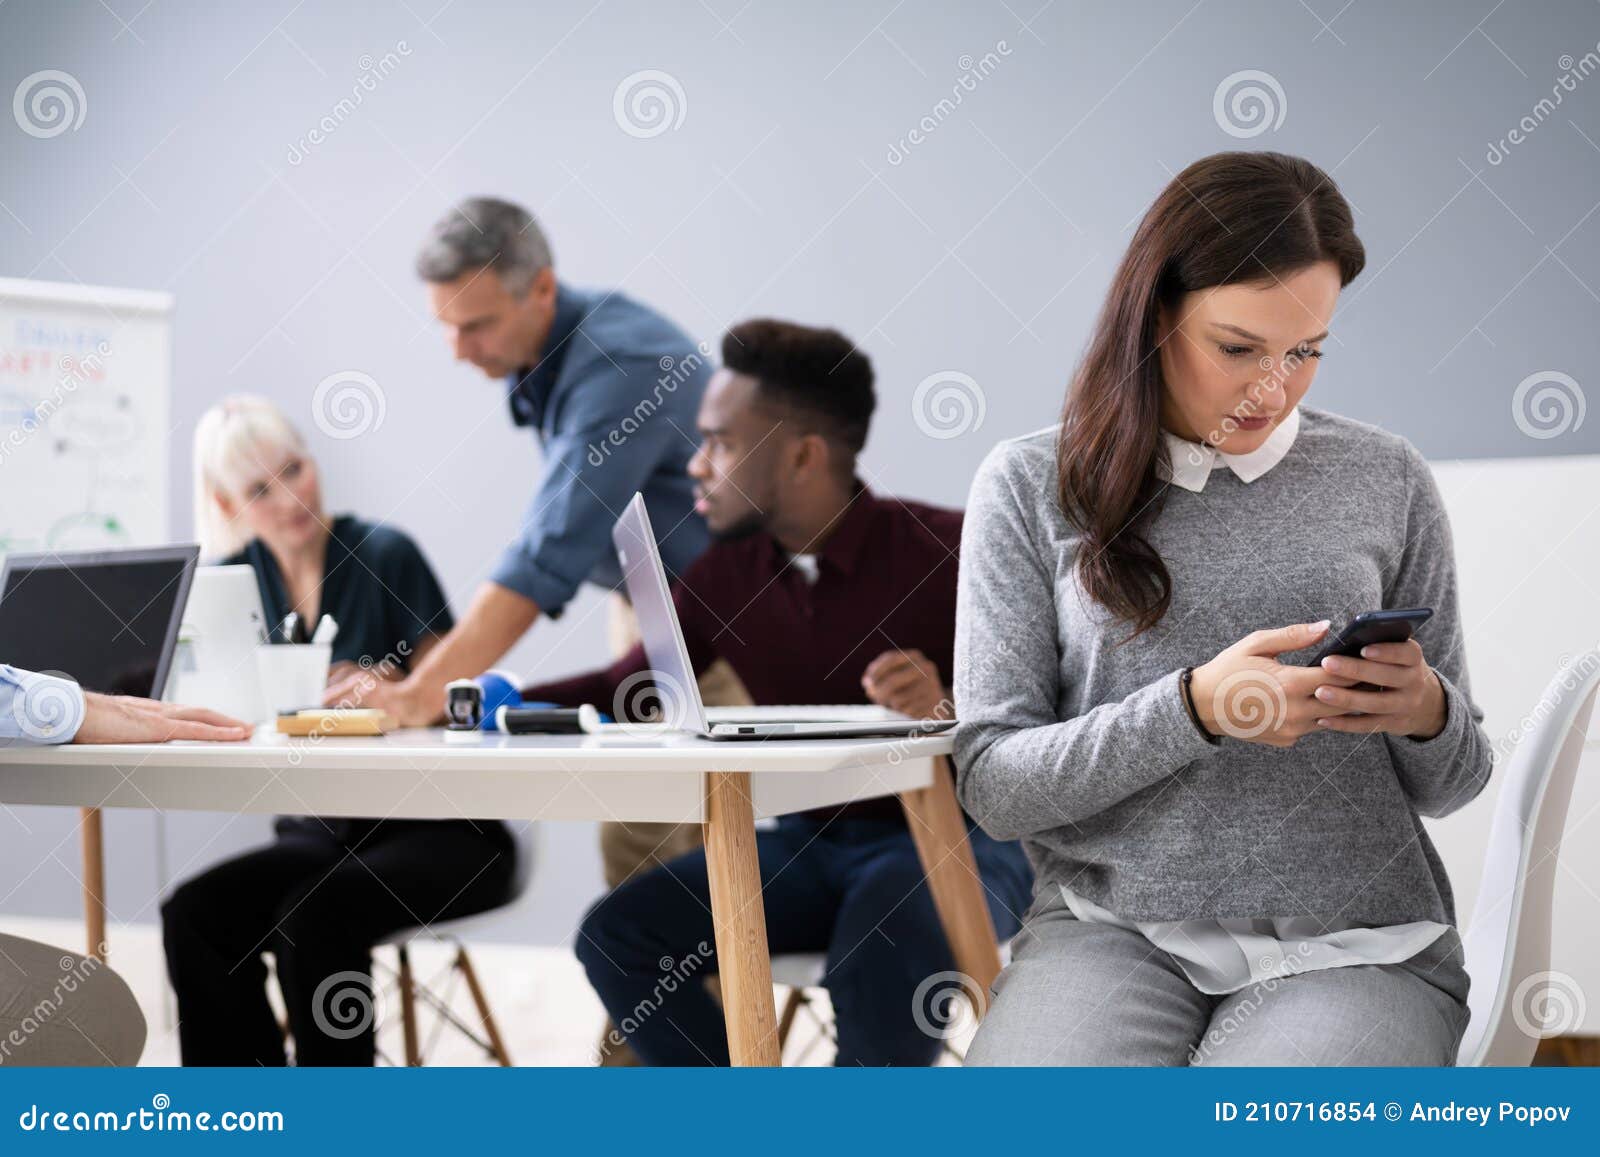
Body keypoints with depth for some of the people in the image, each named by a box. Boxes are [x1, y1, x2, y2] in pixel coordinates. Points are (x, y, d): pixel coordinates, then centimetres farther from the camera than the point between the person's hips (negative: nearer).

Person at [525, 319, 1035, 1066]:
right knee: (617, 933, -14)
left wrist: (948, 709, -36)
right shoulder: (724, 576, 4)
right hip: (808, 846, 6)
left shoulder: (946, 551, -12)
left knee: (881, 948, -38)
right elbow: (624, 689, 14)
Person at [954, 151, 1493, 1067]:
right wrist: (1194, 710, -16)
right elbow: (993, 785, -1)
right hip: (1115, 931, -1)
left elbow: (1451, 785, 14)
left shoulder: (1385, 480, 9)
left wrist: (1427, 716, -10)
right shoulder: (1031, 487, 4)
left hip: (1352, 945, 1)